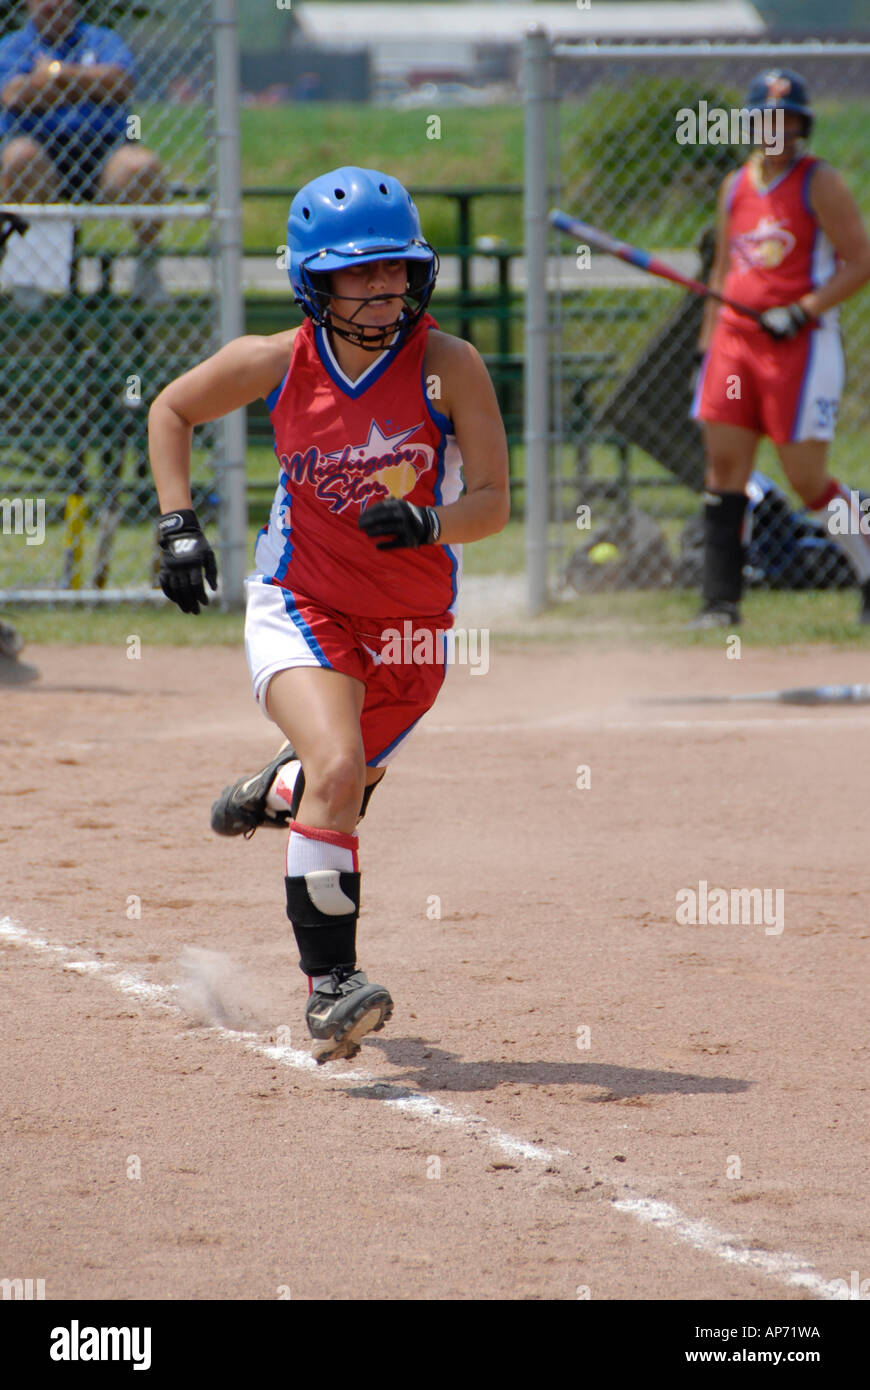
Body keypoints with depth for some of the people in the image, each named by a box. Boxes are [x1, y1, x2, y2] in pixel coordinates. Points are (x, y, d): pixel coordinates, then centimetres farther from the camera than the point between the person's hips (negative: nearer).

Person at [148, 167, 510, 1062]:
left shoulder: (449, 366, -13)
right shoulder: (277, 364, -9)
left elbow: (492, 503, -12)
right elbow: (172, 411, 8)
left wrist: (426, 525, -33)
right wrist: (178, 527, -3)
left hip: (410, 623, 2)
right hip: (299, 609, -2)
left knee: (345, 783, 18)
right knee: (337, 769, -27)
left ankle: (279, 790, 57)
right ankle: (329, 990, -24)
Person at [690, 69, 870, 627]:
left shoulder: (820, 184, -4)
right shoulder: (735, 187, 14)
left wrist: (801, 312, -18)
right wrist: (707, 342, 15)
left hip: (802, 344, -6)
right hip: (736, 339, 6)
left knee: (809, 480, -7)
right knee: (724, 465, -1)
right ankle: (722, 600, 1)